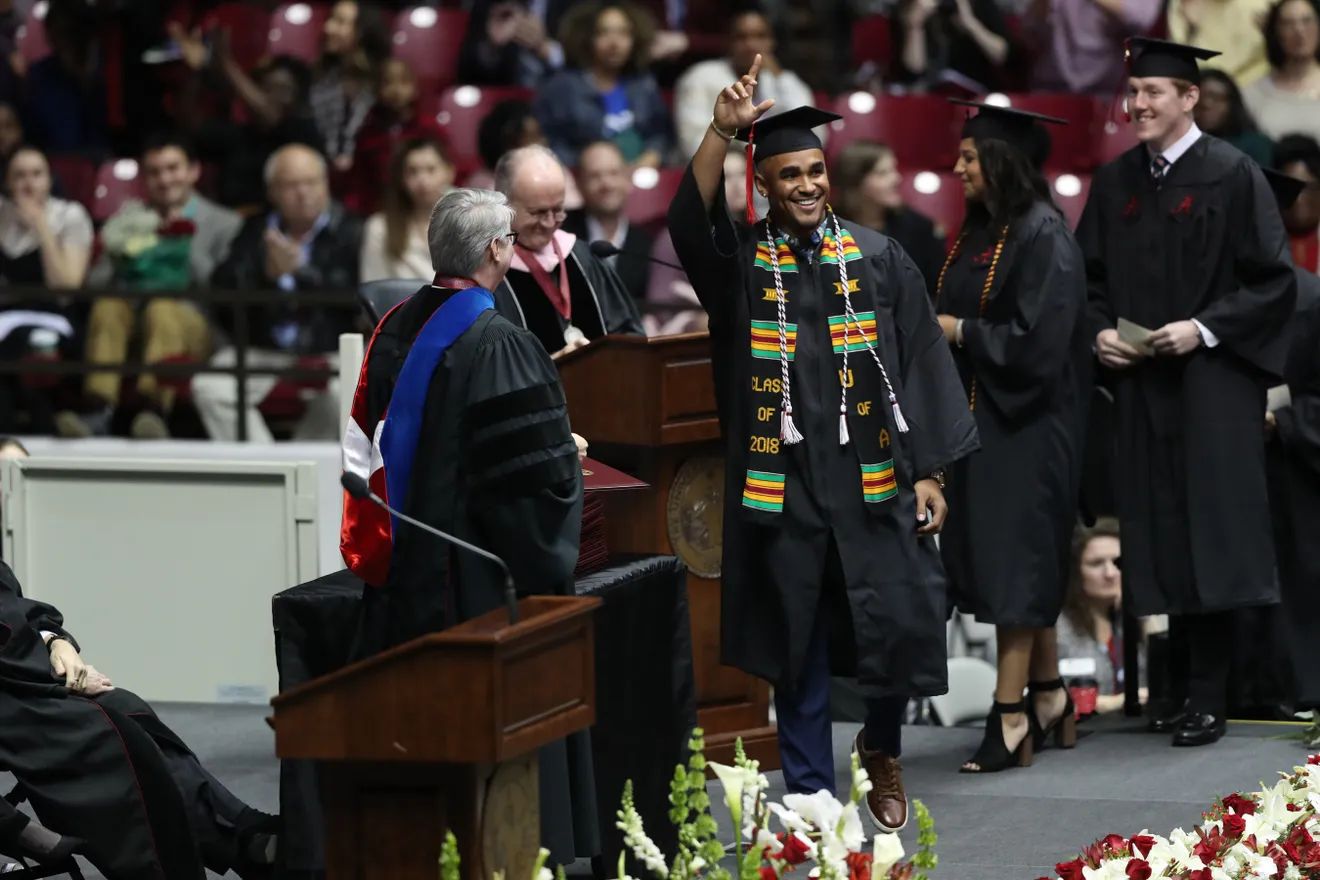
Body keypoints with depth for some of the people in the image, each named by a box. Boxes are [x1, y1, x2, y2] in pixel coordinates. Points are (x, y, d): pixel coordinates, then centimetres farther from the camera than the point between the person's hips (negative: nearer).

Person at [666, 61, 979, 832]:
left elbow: (922, 364, 5)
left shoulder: (878, 259, 5)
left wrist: (928, 472, -1)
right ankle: (812, 792, 17)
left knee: (901, 624, -4)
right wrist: (723, 131, -32)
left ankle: (883, 747, 25)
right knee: (799, 651, 6)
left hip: (871, 482, 0)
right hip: (782, 488, 0)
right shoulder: (741, 260, 2)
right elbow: (691, 221, -20)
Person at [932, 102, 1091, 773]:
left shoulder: (1041, 236, -15)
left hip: (1024, 425, -9)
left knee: (1014, 565, -6)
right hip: (980, 417, 9)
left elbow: (1037, 339, -21)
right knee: (1017, 567, 12)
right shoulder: (978, 233, 11)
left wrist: (957, 331, -16)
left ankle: (1011, 718, -4)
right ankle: (1050, 701, 20)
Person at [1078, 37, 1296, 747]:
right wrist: (1102, 331, -2)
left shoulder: (1231, 176, -6)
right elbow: (1092, 277, 17)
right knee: (1161, 534, 5)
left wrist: (1203, 328, -16)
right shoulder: (1115, 182, 10)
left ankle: (1208, 701, -4)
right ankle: (1188, 682, 13)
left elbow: (1273, 281, -7)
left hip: (1211, 386, -5)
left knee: (1207, 532, -6)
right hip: (1141, 383, 5)